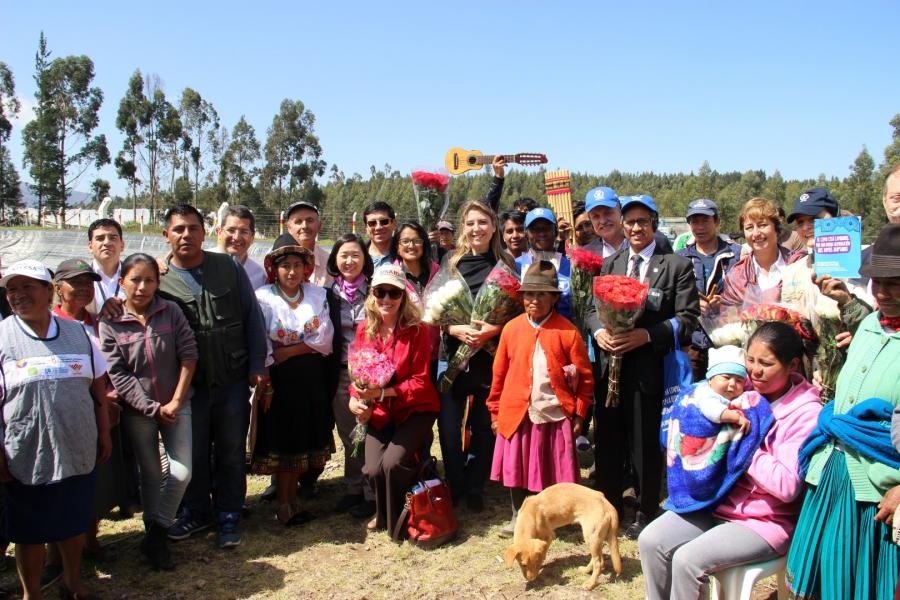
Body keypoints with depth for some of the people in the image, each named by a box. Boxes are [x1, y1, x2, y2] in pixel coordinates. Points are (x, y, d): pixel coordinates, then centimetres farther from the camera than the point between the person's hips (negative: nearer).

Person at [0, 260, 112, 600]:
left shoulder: (76, 332, 4)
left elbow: (99, 389, 10)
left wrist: (104, 434, 9)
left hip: (79, 452, 3)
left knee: (75, 522, 17)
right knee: (29, 532, 11)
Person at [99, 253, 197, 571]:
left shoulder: (172, 311, -4)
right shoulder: (110, 322, -7)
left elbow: (189, 356, -6)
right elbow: (118, 375, -11)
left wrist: (175, 402, -10)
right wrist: (153, 409, -14)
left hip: (176, 405, 1)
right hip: (138, 411, -1)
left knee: (182, 472, -5)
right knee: (151, 475, 11)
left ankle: (155, 536, 12)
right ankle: (156, 537, 27)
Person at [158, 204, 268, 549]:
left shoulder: (229, 268, 2)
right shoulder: (158, 279, -1)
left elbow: (252, 317, 4)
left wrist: (257, 365, 0)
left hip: (233, 379, 0)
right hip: (188, 382, 0)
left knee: (231, 452, 9)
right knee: (193, 452, 12)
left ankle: (228, 517, 25)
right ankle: (196, 512, 32)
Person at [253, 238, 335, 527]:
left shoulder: (317, 294, 1)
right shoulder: (263, 298, -8)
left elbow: (324, 339, -6)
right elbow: (261, 347, -11)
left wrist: (285, 352, -14)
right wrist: (265, 385, -15)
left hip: (311, 376, 3)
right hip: (279, 378, -3)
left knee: (304, 438, 10)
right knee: (282, 438, 4)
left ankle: (292, 496, 27)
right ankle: (283, 505, 17)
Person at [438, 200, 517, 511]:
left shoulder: (505, 263, 4)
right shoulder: (451, 261, 6)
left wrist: (490, 330, -15)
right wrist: (456, 329, -13)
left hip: (490, 355, 0)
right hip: (454, 353, 1)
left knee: (485, 423, 6)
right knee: (450, 423, 0)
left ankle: (475, 489, 22)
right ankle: (453, 488, 18)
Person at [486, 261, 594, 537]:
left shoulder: (567, 332, -4)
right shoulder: (511, 329, 2)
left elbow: (584, 376, -1)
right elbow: (499, 373, 7)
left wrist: (579, 414, -3)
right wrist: (495, 410, 7)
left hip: (555, 414, -2)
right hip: (517, 414, 2)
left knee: (552, 470, 8)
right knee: (516, 467, 11)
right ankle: (518, 517, 29)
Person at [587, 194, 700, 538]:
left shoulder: (677, 266, 0)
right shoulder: (610, 264, 14)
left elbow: (687, 318, -8)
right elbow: (593, 308, 12)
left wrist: (646, 335, -20)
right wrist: (599, 331, -10)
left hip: (649, 366, -4)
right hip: (609, 365, 4)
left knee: (645, 443, 6)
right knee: (607, 440, 11)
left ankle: (647, 512, 23)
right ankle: (608, 506, 28)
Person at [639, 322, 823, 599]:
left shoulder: (806, 415, -15)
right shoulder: (747, 392, 0)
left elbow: (787, 485, -23)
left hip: (766, 521, -6)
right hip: (719, 501, 6)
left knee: (688, 560, -23)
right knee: (650, 540, -9)